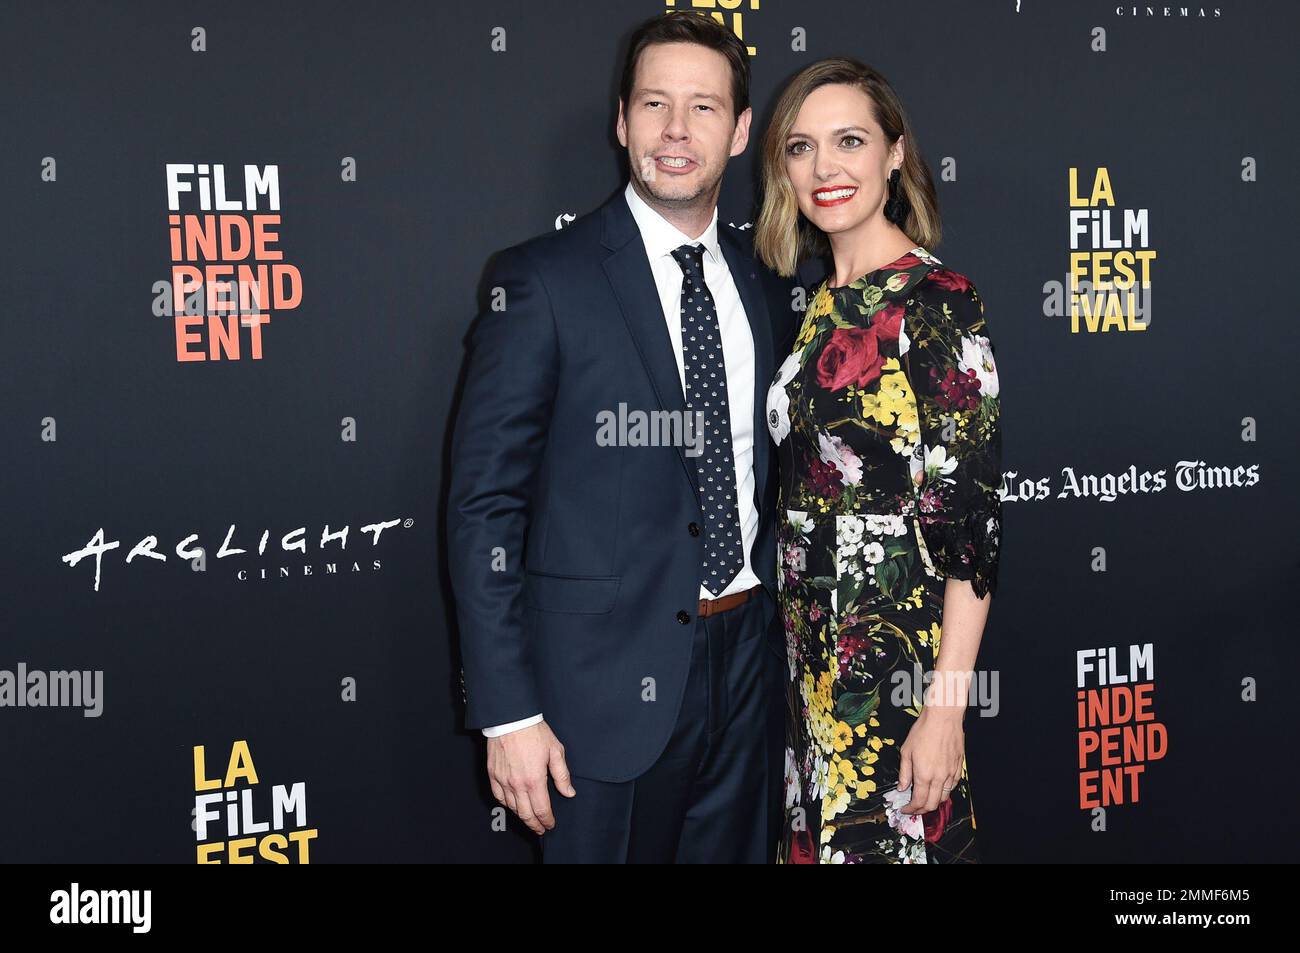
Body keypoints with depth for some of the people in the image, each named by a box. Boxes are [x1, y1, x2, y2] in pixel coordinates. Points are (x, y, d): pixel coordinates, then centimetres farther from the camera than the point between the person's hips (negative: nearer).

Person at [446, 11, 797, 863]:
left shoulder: (767, 283, 7)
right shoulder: (543, 282, -10)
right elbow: (484, 502, -11)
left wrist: (779, 631, 11)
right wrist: (508, 713, -14)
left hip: (747, 667, 5)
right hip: (609, 683, -5)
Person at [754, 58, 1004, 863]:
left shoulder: (939, 301, -13)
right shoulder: (822, 304, 9)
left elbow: (971, 516, -17)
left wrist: (946, 707, -20)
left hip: (901, 650, -7)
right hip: (813, 649, 7)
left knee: (891, 836, 4)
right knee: (820, 835, 16)